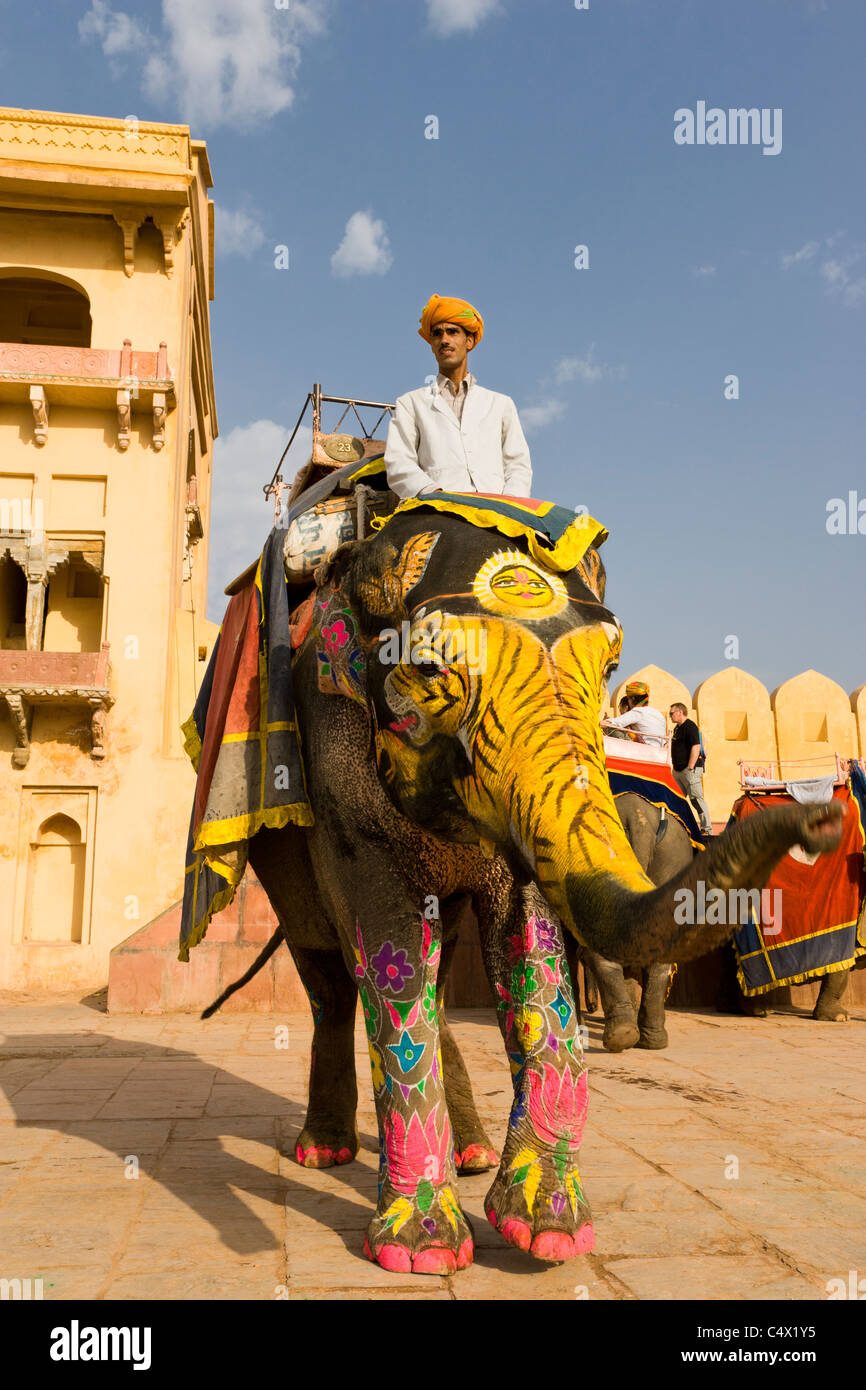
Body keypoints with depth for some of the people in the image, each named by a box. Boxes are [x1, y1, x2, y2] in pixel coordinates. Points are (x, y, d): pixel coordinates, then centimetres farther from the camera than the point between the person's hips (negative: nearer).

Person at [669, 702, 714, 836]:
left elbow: (696, 747, -21)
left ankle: (707, 829, -3)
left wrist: (690, 768, -23)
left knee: (696, 799, -7)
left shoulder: (690, 727, -12)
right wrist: (675, 767, 19)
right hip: (678, 770, 10)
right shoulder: (678, 728, 18)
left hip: (690, 769, -10)